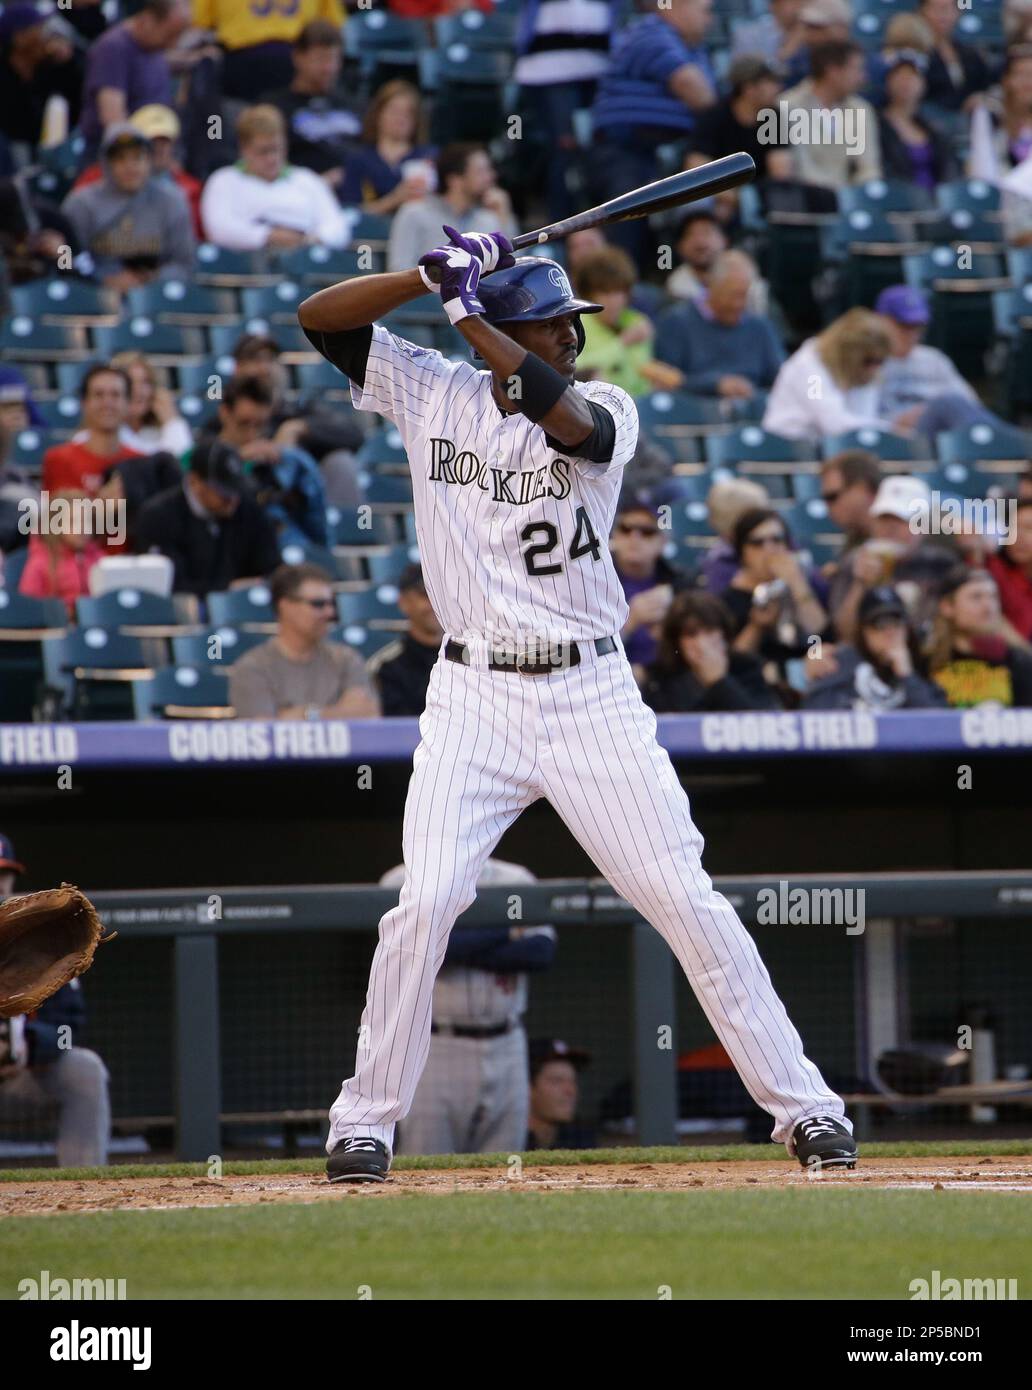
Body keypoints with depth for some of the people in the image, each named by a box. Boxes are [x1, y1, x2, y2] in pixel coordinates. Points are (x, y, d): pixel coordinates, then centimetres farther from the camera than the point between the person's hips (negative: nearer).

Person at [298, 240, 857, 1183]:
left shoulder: (607, 412, -2)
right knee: (425, 902, -13)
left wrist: (468, 310, -21)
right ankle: (367, 1120, 1)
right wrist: (432, 276, -13)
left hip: (591, 693, 0)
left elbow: (561, 413, -26)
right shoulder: (430, 394, 3)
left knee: (686, 900, -3)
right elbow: (319, 317, -1)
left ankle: (803, 1104, 4)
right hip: (474, 693, 0)